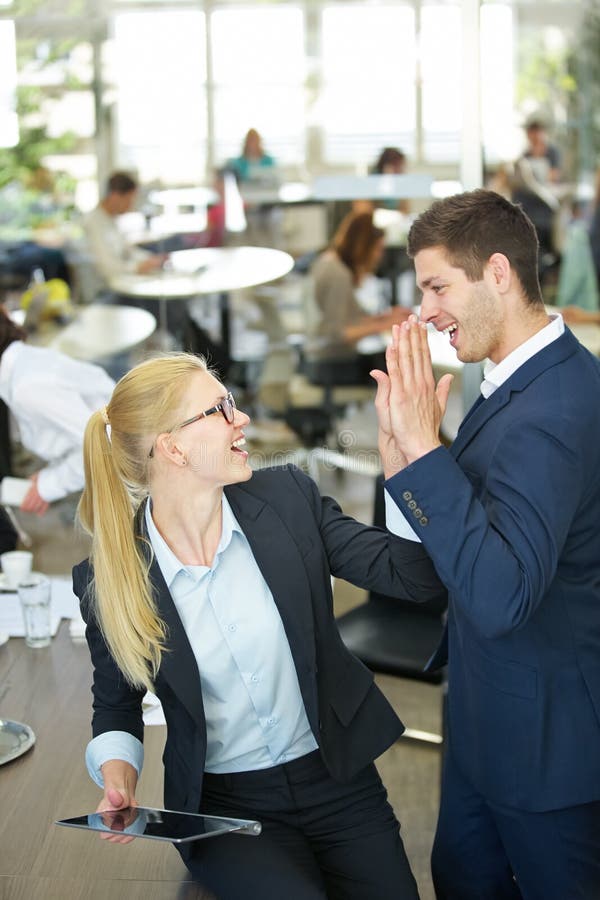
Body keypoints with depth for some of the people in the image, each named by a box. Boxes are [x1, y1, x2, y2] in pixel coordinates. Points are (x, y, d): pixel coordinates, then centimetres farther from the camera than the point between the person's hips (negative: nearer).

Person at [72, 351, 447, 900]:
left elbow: (415, 575, -13)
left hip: (338, 780, 2)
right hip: (223, 805, -2)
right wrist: (118, 775, -14)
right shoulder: (108, 580, -10)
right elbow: (116, 702, 6)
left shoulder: (288, 497, -6)